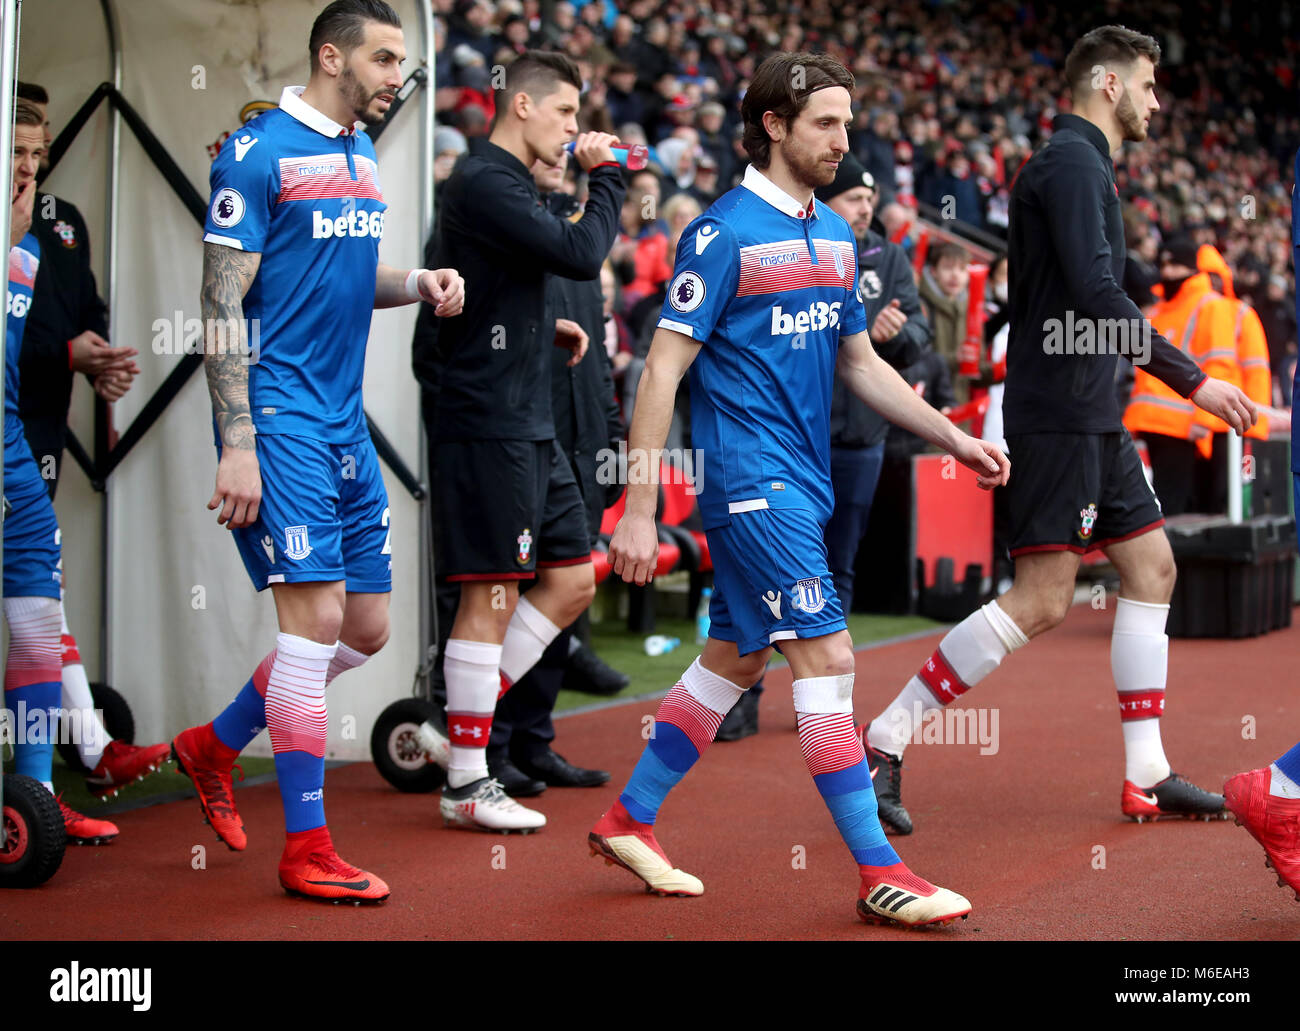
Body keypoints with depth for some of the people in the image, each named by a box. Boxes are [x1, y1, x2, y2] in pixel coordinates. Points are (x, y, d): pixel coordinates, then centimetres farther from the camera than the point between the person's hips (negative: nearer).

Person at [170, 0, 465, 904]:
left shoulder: (365, 155, 15)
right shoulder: (261, 153, -10)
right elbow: (222, 304, -13)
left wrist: (419, 283, 6)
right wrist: (236, 446, -19)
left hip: (347, 423, 9)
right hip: (281, 416, -9)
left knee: (366, 629, 9)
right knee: (317, 618, -11)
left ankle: (215, 746, 28)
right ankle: (307, 849, -2)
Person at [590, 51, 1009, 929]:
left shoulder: (836, 235, 12)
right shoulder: (726, 233, -11)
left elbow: (861, 363, 22)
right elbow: (663, 372, -12)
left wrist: (955, 439, 15)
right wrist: (638, 510, -16)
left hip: (803, 483, 8)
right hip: (753, 482, -8)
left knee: (735, 660, 14)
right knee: (828, 657, -10)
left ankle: (629, 821, 28)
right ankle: (879, 874, -6)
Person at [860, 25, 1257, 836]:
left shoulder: (1086, 167, 18)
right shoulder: (1071, 163, -14)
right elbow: (1098, 296, -25)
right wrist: (1193, 380, -24)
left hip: (1091, 417, 11)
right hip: (1057, 415, -11)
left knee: (1152, 566, 10)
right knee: (1042, 600, -11)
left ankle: (1147, 777, 14)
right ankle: (885, 743, -6)